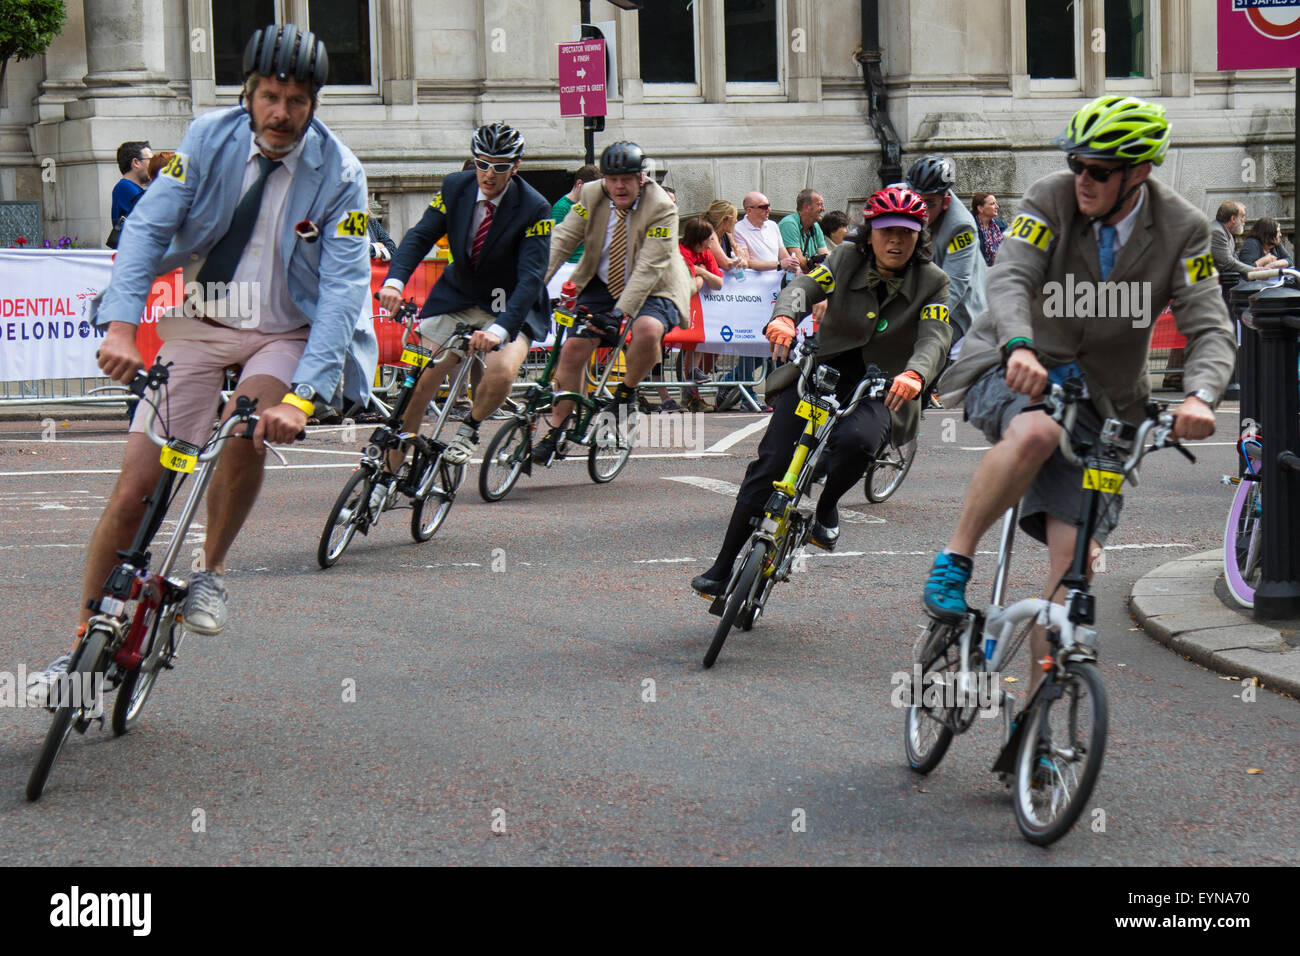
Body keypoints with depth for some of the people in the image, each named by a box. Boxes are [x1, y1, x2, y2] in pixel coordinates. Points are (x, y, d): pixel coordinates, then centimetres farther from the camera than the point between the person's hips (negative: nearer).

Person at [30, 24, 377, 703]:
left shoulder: (339, 174, -14)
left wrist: (302, 397, -32)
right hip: (199, 322, 2)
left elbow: (342, 288, -20)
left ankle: (209, 573, -8)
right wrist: (121, 325, -28)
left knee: (248, 431, -33)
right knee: (136, 486, -7)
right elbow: (148, 226, -12)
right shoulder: (209, 138, -9)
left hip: (286, 335, -2)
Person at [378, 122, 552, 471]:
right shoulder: (455, 187, -9)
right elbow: (420, 235, -13)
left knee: (501, 373, -31)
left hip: (510, 307, -3)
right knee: (417, 381, -6)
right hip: (456, 297, 3)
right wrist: (394, 282, -34)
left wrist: (500, 329, -42)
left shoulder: (534, 208, -20)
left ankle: (470, 427, 2)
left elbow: (531, 278, -27)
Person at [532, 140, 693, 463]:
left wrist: (620, 311, -38)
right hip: (601, 285, 4)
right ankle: (556, 430, 6)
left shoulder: (662, 208, -21)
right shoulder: (592, 196, -8)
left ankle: (626, 392, -7)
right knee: (573, 348, -9)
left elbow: (649, 268, -28)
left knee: (648, 330, -35)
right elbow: (563, 239, -12)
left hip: (652, 290, -4)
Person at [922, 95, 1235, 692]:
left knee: (1076, 558, -10)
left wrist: (1200, 396, -36)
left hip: (1100, 400, 2)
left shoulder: (1182, 229, -7)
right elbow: (1010, 279, -25)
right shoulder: (1052, 199, -12)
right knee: (1036, 433, -39)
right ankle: (953, 561, -21)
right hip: (1011, 371, -2)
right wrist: (1019, 346, -47)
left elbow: (1210, 328, -14)